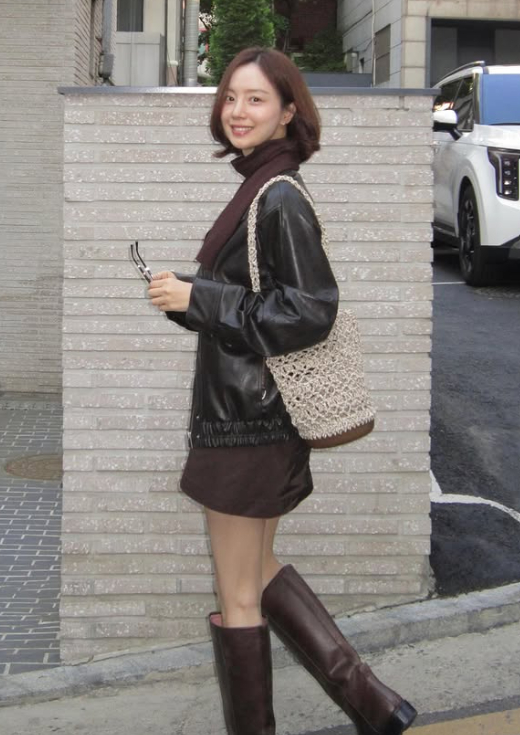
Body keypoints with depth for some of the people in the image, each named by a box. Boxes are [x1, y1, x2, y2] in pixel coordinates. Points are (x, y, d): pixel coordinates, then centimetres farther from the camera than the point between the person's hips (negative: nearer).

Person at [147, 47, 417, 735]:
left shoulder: (279, 196, -18)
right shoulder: (260, 187, 11)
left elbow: (309, 312, -22)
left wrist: (195, 298, -20)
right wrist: (191, 293, 6)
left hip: (251, 419, -10)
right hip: (247, 411, 10)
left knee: (238, 598, 5)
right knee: (258, 570, 21)